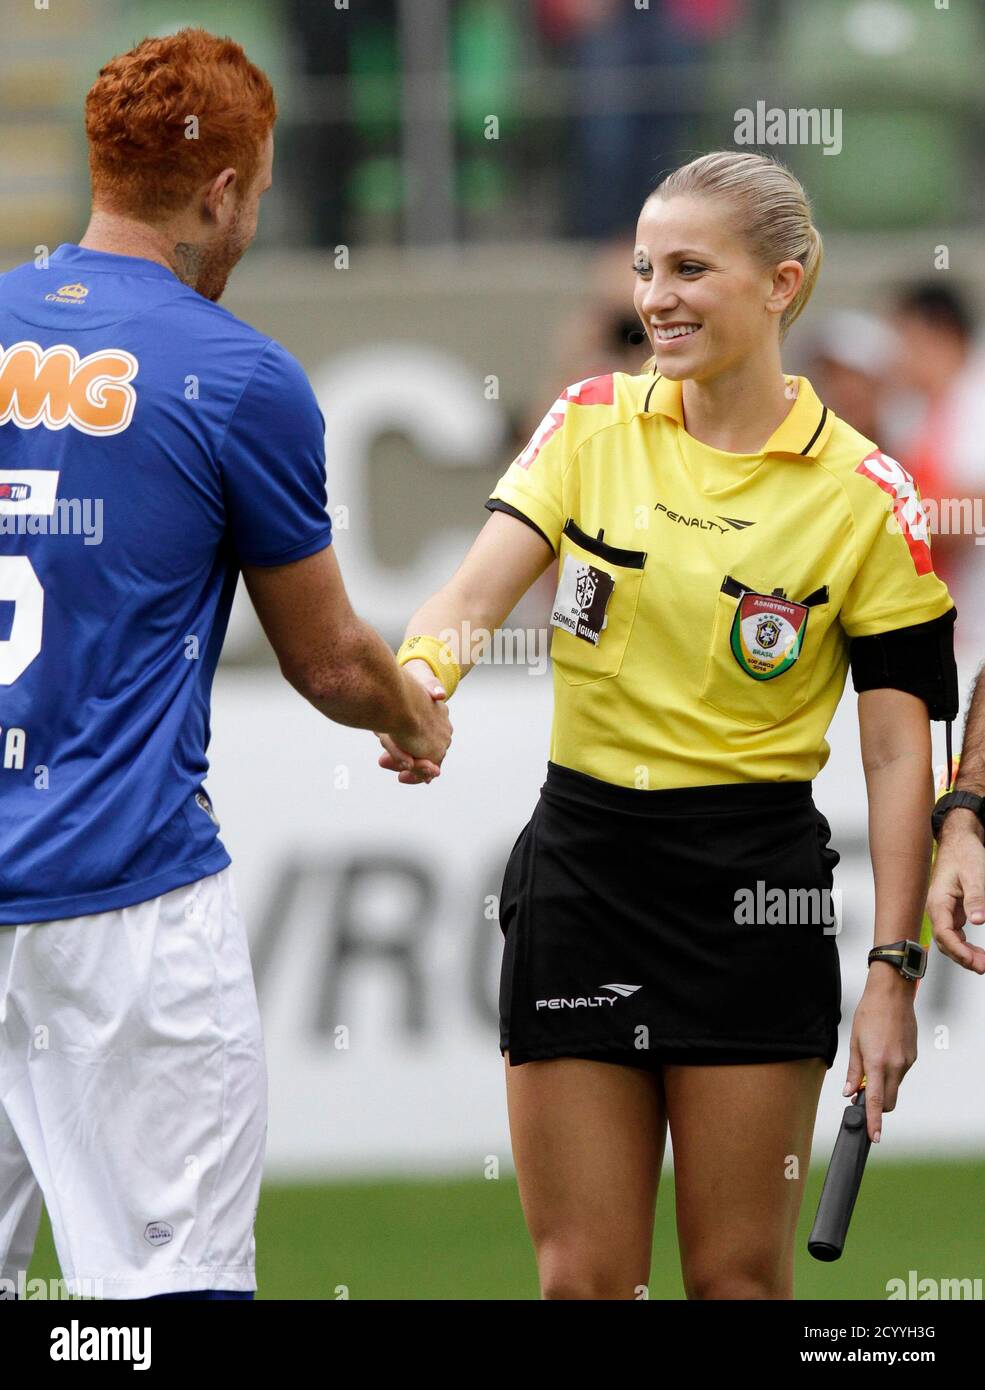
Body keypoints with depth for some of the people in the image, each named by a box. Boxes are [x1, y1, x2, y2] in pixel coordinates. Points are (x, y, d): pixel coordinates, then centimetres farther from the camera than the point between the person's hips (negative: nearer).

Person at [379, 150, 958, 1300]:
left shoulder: (866, 498, -5)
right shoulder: (593, 424, 4)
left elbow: (898, 753, -4)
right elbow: (477, 590, -8)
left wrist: (892, 973, -9)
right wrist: (419, 677, -31)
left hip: (754, 898, -3)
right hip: (580, 866, 3)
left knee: (738, 1277, 1)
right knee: (581, 1275, 2)